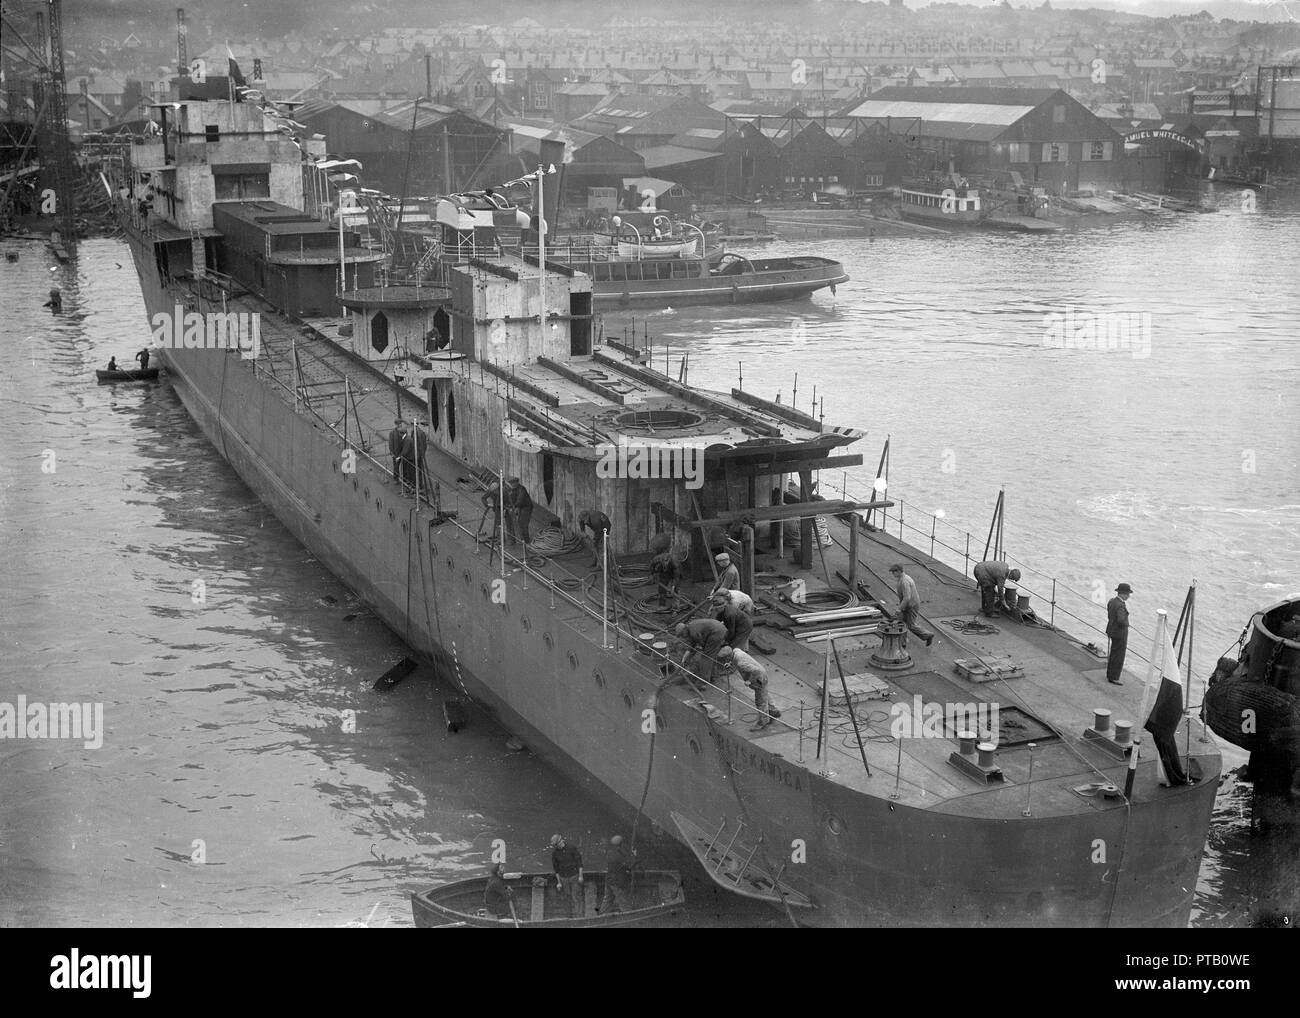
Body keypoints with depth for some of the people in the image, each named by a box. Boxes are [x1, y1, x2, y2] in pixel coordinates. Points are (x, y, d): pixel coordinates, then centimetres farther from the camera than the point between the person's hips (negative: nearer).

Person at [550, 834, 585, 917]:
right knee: (570, 899, 6)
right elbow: (556, 868, 2)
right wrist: (559, 882, 2)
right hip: (564, 878, 3)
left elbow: (579, 862, -8)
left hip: (575, 876, -3)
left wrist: (580, 876, -11)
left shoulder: (572, 848, -13)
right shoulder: (554, 853, -5)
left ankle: (578, 916, -2)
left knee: (576, 897, -5)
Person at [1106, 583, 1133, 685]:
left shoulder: (1112, 601, 3)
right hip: (1120, 633, -9)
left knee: (1114, 654, 21)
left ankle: (1110, 674, 32)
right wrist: (1126, 624, -14)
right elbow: (1121, 621, -35)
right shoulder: (1120, 606, -26)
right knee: (1119, 656, 3)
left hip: (1112, 630, 9)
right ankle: (1113, 678, 12)